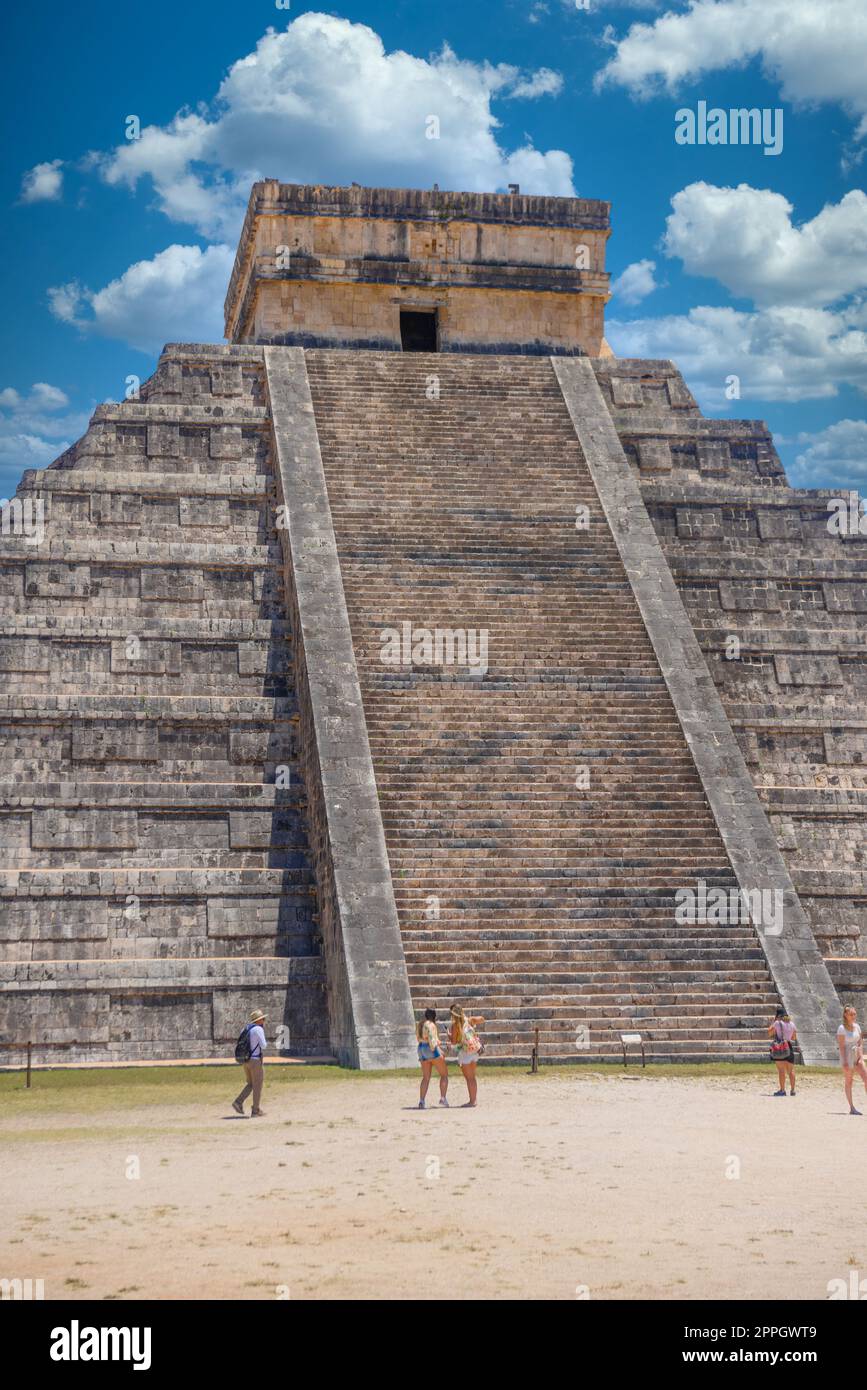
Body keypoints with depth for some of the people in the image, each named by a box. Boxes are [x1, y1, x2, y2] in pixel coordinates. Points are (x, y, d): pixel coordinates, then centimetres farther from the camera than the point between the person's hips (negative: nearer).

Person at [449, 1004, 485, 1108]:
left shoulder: (455, 1025, -14)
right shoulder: (468, 1020, 4)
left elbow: (453, 1042, -11)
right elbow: (482, 1020, 15)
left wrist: (449, 1036, 7)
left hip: (465, 1052, -7)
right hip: (475, 1050, 7)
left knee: (469, 1078, -1)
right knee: (472, 1077, 15)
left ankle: (471, 1101, 0)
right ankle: (474, 1100, 18)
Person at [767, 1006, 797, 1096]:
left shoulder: (777, 1023, -5)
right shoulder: (792, 1024, 10)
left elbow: (770, 1033, -3)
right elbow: (794, 1038, 16)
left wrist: (771, 1023, 10)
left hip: (779, 1048, -5)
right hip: (789, 1048, 5)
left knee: (781, 1069, -7)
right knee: (790, 1070, 11)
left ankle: (782, 1090, -12)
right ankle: (792, 1090, 12)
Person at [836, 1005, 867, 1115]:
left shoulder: (857, 1026, 7)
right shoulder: (842, 1028, -10)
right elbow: (841, 1046, -13)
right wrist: (845, 1062, -18)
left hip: (857, 1055, 6)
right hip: (847, 1056, -6)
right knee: (848, 1082, 1)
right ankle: (852, 1108, 6)